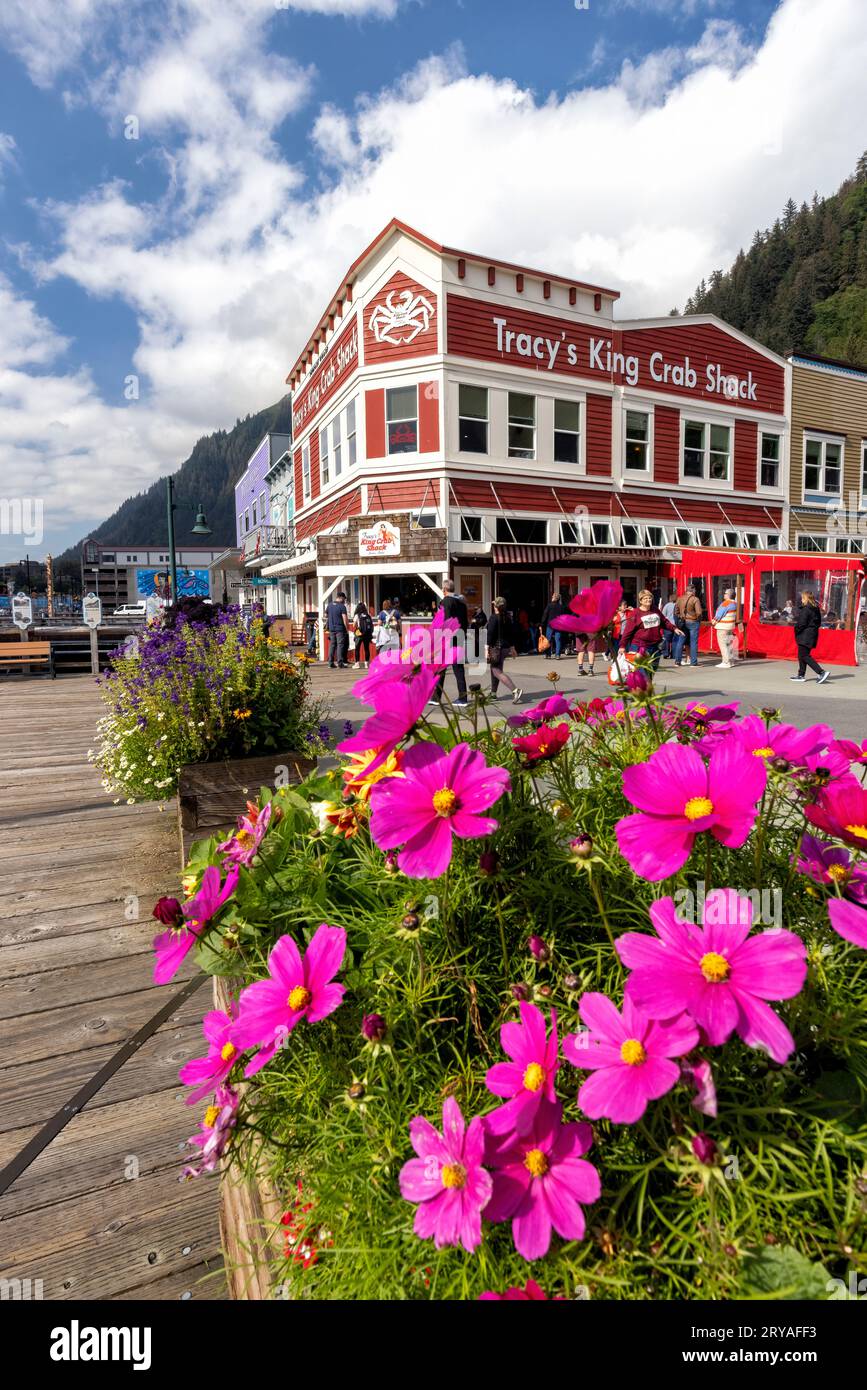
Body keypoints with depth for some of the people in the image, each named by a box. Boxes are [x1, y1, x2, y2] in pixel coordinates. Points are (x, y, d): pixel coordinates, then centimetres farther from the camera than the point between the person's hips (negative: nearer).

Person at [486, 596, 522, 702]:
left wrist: (487, 649, -17)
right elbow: (512, 633, 15)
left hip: (496, 647, -8)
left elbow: (490, 633, -17)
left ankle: (515, 690, -23)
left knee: (497, 672, -8)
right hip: (506, 647, 8)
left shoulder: (493, 617, -12)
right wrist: (512, 647, 22)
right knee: (494, 669, 22)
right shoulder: (508, 617, 10)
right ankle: (493, 693, 29)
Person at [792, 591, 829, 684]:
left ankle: (822, 672, -17)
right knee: (802, 655, 17)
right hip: (813, 634, 10)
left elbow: (801, 623, -19)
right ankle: (801, 675, 22)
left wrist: (796, 630, -3)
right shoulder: (816, 608, 12)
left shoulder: (805, 609, -17)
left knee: (804, 656, -8)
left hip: (805, 636, -10)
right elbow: (819, 622, 18)